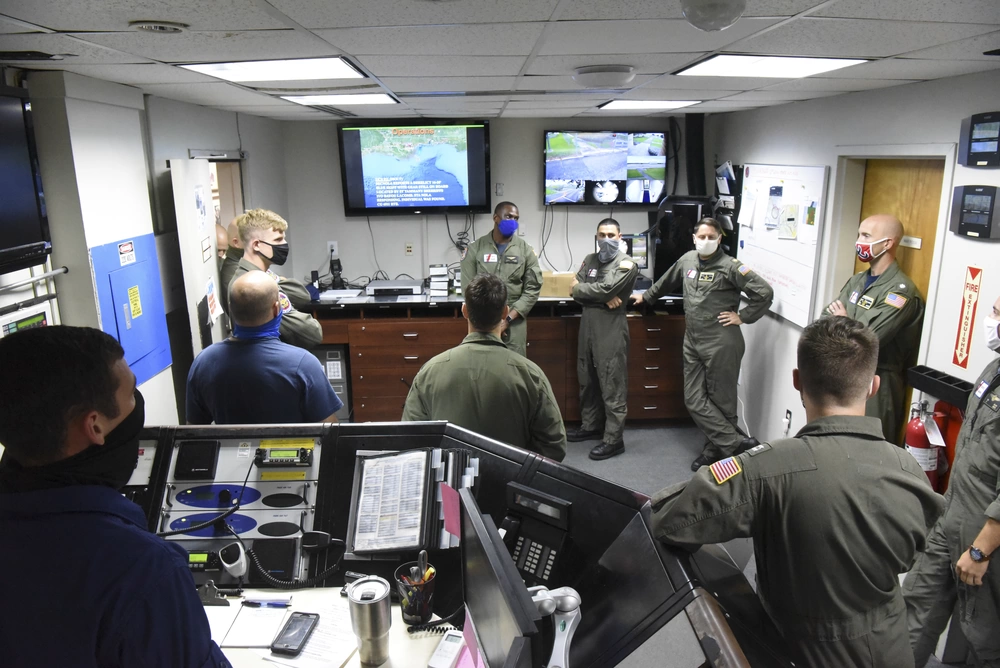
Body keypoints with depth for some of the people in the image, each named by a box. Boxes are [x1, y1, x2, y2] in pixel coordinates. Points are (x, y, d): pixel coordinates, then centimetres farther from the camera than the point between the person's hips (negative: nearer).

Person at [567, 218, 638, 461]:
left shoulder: (626, 264, -6)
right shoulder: (590, 260, 14)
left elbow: (604, 289, -18)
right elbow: (575, 289, 2)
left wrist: (579, 288, -2)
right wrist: (602, 299, -13)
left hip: (611, 328, -7)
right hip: (588, 324, 7)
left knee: (612, 386, -4)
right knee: (587, 381, 16)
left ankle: (613, 440, 1)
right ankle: (590, 425, 31)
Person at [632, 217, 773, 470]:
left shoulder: (730, 266, -10)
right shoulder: (687, 260, 9)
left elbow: (764, 292, -12)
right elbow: (667, 282, 29)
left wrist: (743, 317, -10)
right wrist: (646, 296, 38)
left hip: (721, 343, -6)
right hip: (692, 342, 7)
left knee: (721, 400, 4)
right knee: (694, 400, 3)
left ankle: (716, 449, 16)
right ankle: (737, 442, 8)